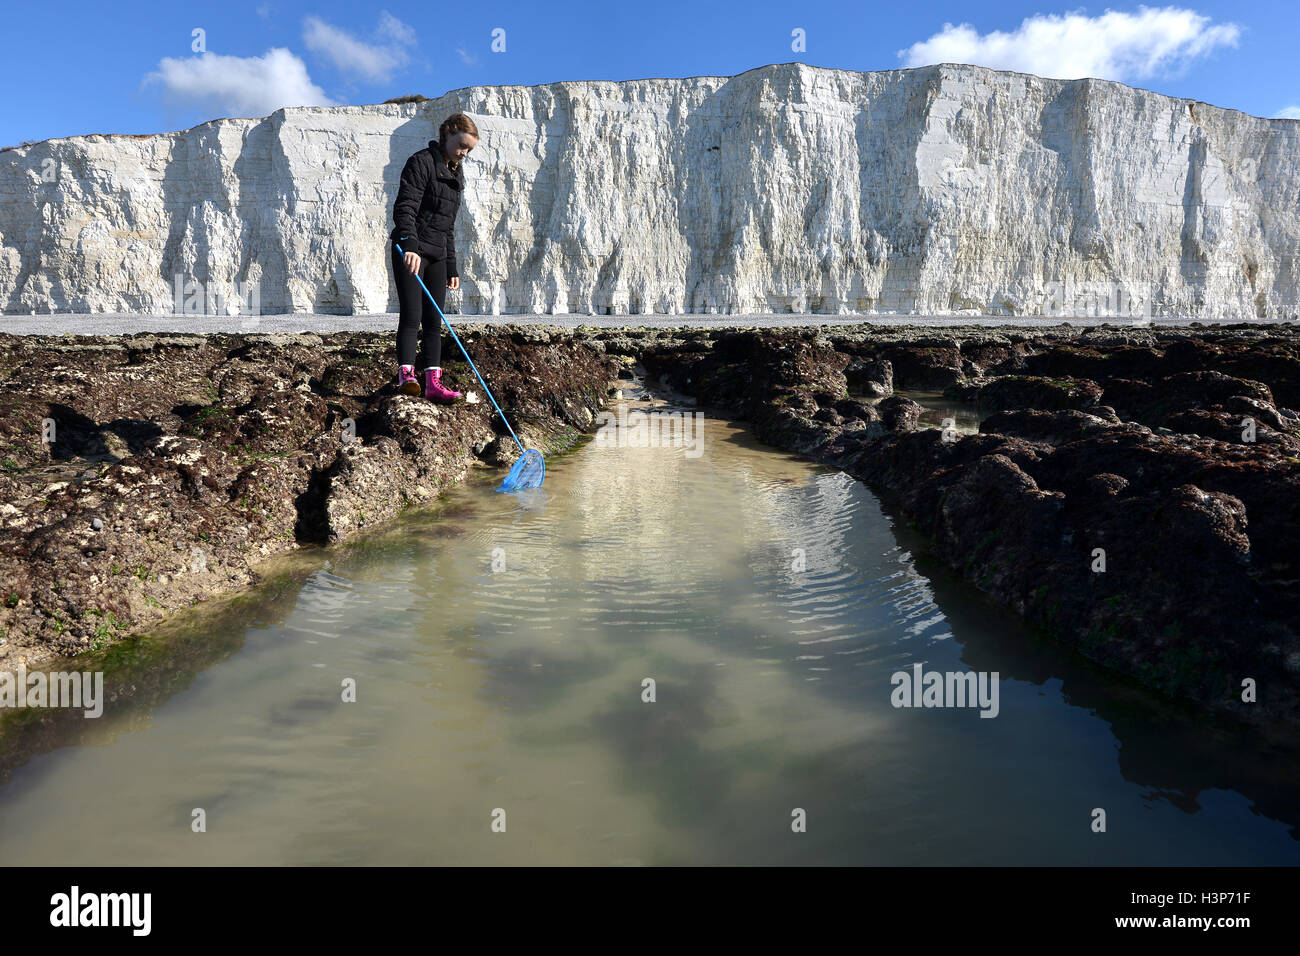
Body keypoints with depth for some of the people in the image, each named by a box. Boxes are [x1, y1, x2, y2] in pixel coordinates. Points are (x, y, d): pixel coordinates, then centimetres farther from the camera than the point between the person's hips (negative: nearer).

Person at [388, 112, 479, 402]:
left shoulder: (456, 174, 19)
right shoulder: (421, 162, -6)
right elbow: (404, 207, -19)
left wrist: (452, 267, 19)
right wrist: (410, 244, -34)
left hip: (437, 254, 7)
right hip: (409, 251, -7)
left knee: (434, 320, 3)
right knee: (411, 315, -15)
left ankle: (433, 383, 3)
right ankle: (406, 374, -16)